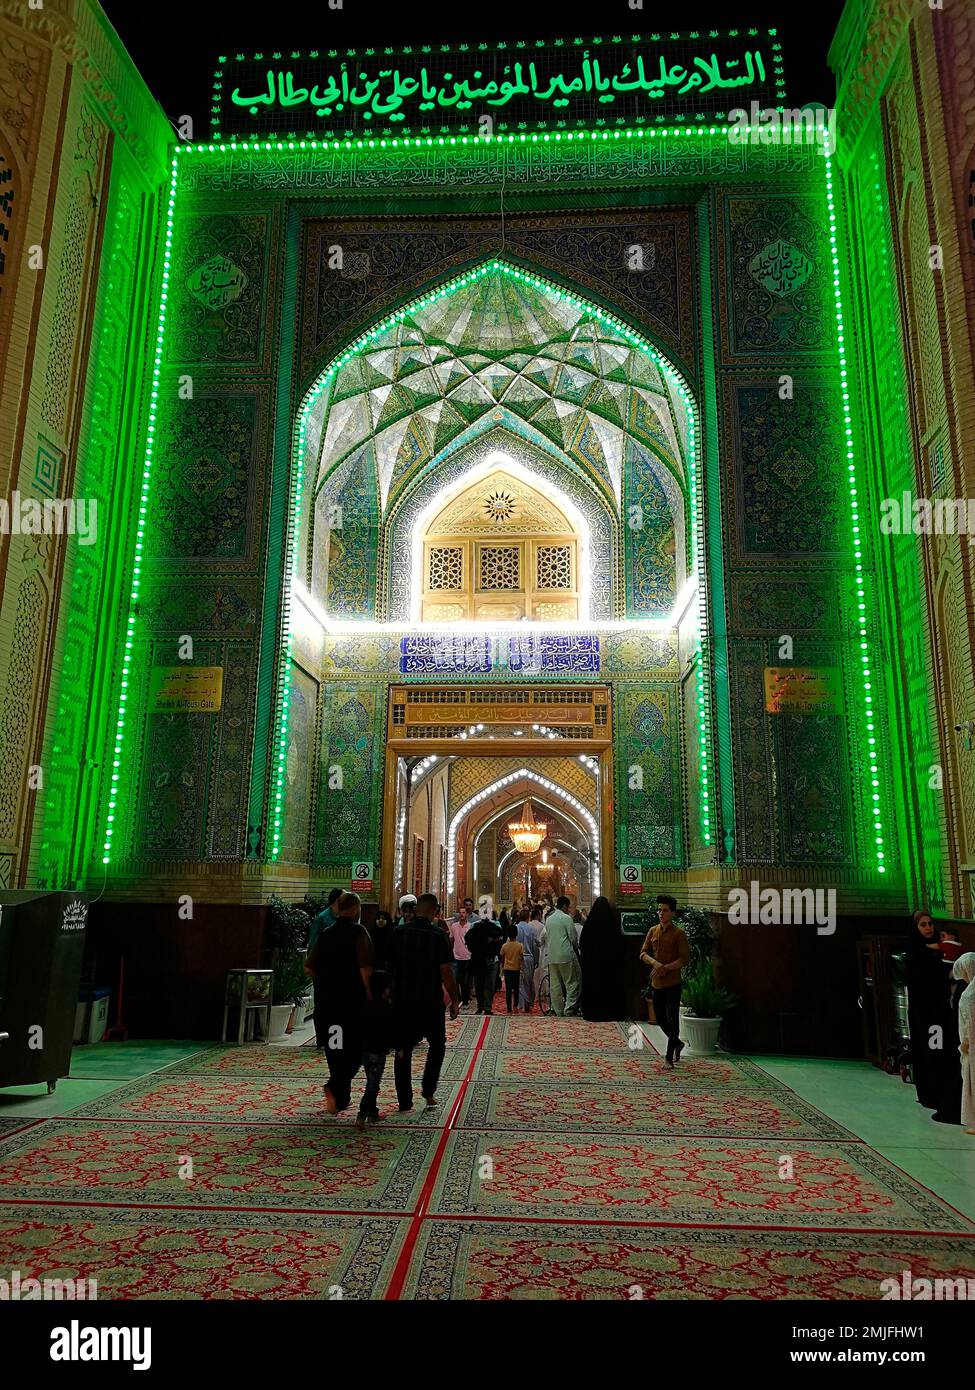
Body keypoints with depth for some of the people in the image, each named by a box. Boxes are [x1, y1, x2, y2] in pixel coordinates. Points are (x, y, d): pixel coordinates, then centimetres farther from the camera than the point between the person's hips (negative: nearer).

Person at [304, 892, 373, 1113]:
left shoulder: (325, 933, 9)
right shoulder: (358, 932, -9)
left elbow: (309, 967, 10)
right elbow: (365, 968, -17)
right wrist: (369, 995, -10)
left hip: (327, 1001, 6)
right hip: (353, 1001, -6)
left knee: (335, 1049, 16)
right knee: (356, 1049, 3)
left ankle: (341, 1098, 23)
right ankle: (335, 1087, -16)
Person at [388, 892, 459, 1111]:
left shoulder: (399, 932, -1)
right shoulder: (438, 935, -10)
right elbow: (446, 972, -12)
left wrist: (391, 992, 19)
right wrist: (454, 1001, -3)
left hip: (402, 1000, 3)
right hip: (430, 1001, -2)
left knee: (403, 1050, 10)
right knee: (437, 1044, 18)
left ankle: (404, 1100, 12)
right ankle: (428, 1090, 10)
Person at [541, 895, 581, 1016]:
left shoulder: (548, 919, 12)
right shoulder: (566, 918, -7)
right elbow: (573, 937, -5)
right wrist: (576, 947, 14)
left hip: (552, 956, 6)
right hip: (566, 954, -6)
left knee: (555, 985, 8)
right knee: (572, 982, 2)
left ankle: (559, 1011, 10)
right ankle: (569, 1008, -4)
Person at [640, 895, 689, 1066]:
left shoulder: (678, 934, -8)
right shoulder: (653, 931, 7)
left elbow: (685, 959, -12)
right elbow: (643, 953, 6)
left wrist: (666, 968, -20)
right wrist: (655, 963, -14)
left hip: (672, 983, -5)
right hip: (656, 983, 6)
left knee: (672, 1020, -2)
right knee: (660, 1019, 14)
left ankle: (669, 1057, 7)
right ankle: (677, 1044, 37)